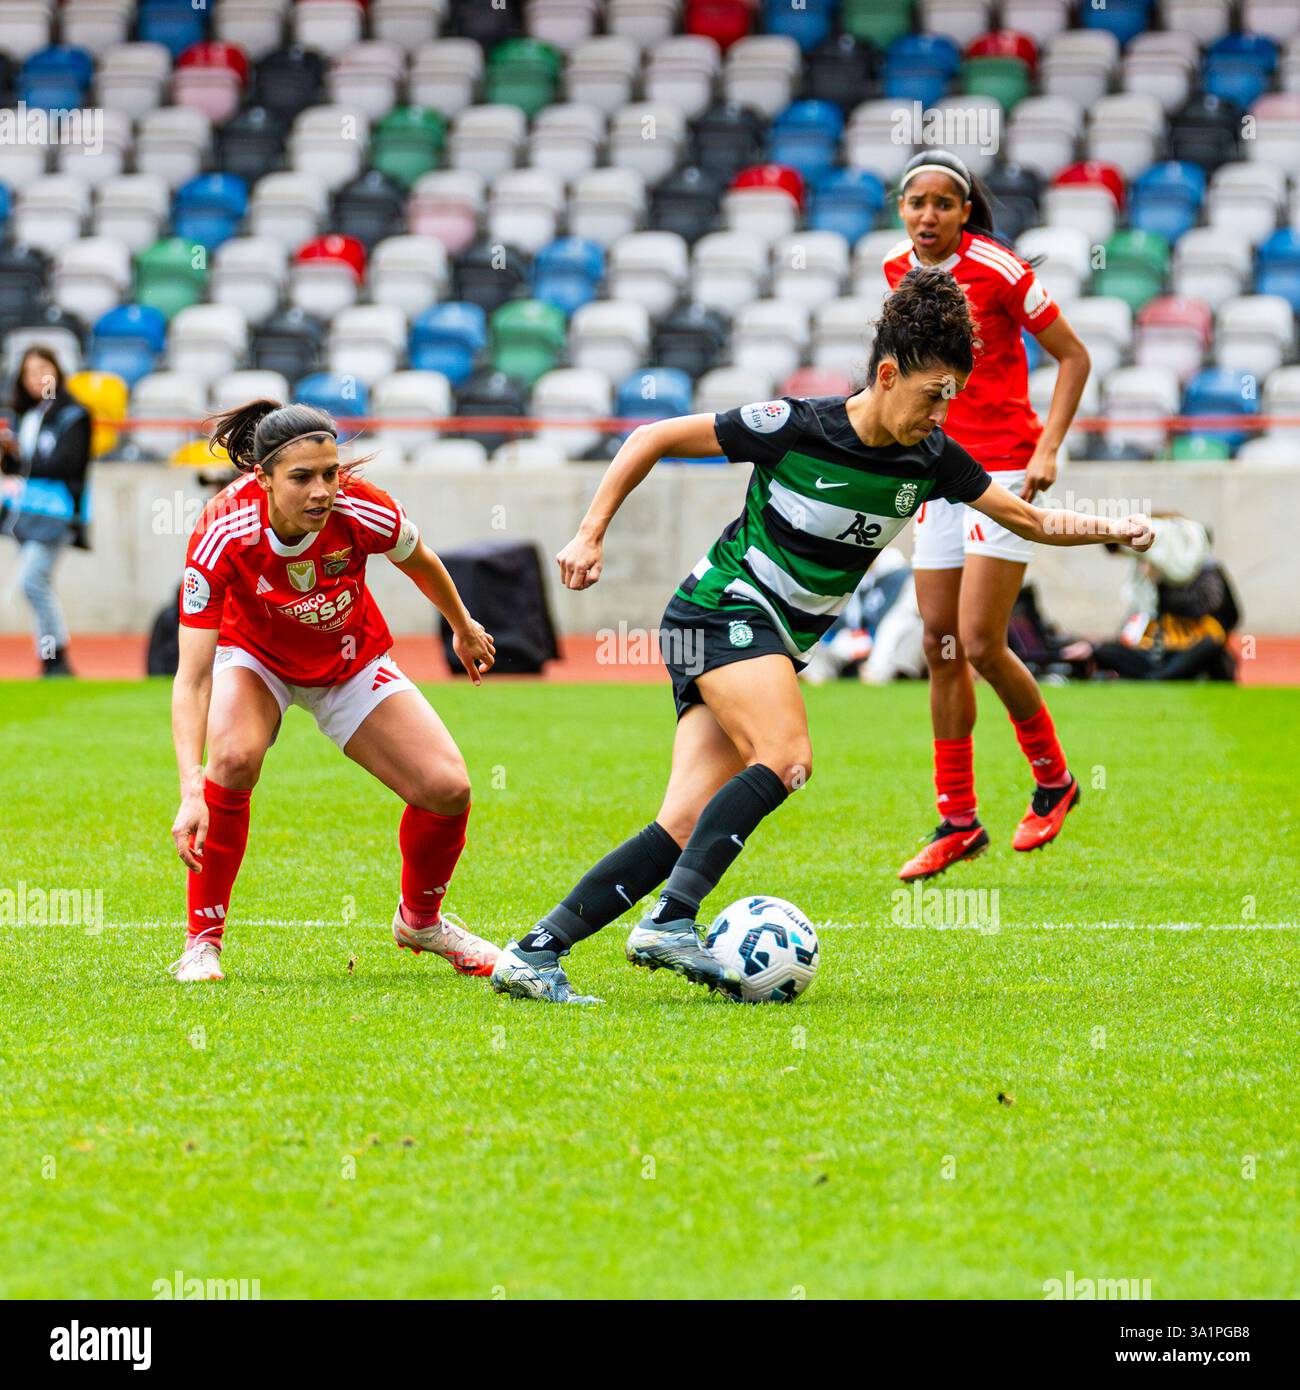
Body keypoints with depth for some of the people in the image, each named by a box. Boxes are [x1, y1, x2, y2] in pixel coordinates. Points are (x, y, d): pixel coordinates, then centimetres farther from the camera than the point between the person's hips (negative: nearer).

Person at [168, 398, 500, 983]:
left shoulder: (364, 511, -31)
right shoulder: (222, 534, -37)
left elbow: (419, 563, -5)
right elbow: (192, 678, -36)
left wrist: (464, 629, 14)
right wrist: (192, 792, -47)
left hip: (352, 661, 2)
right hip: (255, 655, -2)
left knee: (447, 788, -10)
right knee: (234, 757, -33)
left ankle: (419, 920, 23)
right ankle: (202, 942, -15)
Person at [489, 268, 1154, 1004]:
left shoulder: (931, 457, 1)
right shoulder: (795, 426, -15)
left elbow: (1031, 519, 10)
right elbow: (653, 438, -6)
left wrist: (1111, 528, -5)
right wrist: (592, 534, -10)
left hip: (779, 643, 6)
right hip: (724, 607, -6)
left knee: (689, 824, -8)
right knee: (787, 757, -30)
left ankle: (535, 952, -10)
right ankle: (671, 922, -34)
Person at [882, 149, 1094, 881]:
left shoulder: (998, 270, -14)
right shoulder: (898, 270, 4)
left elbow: (1074, 356, -6)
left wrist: (1047, 450, -14)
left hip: (1004, 470, -6)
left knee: (981, 645, -10)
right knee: (941, 649, 5)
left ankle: (1053, 780, 14)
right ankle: (958, 821, 13)